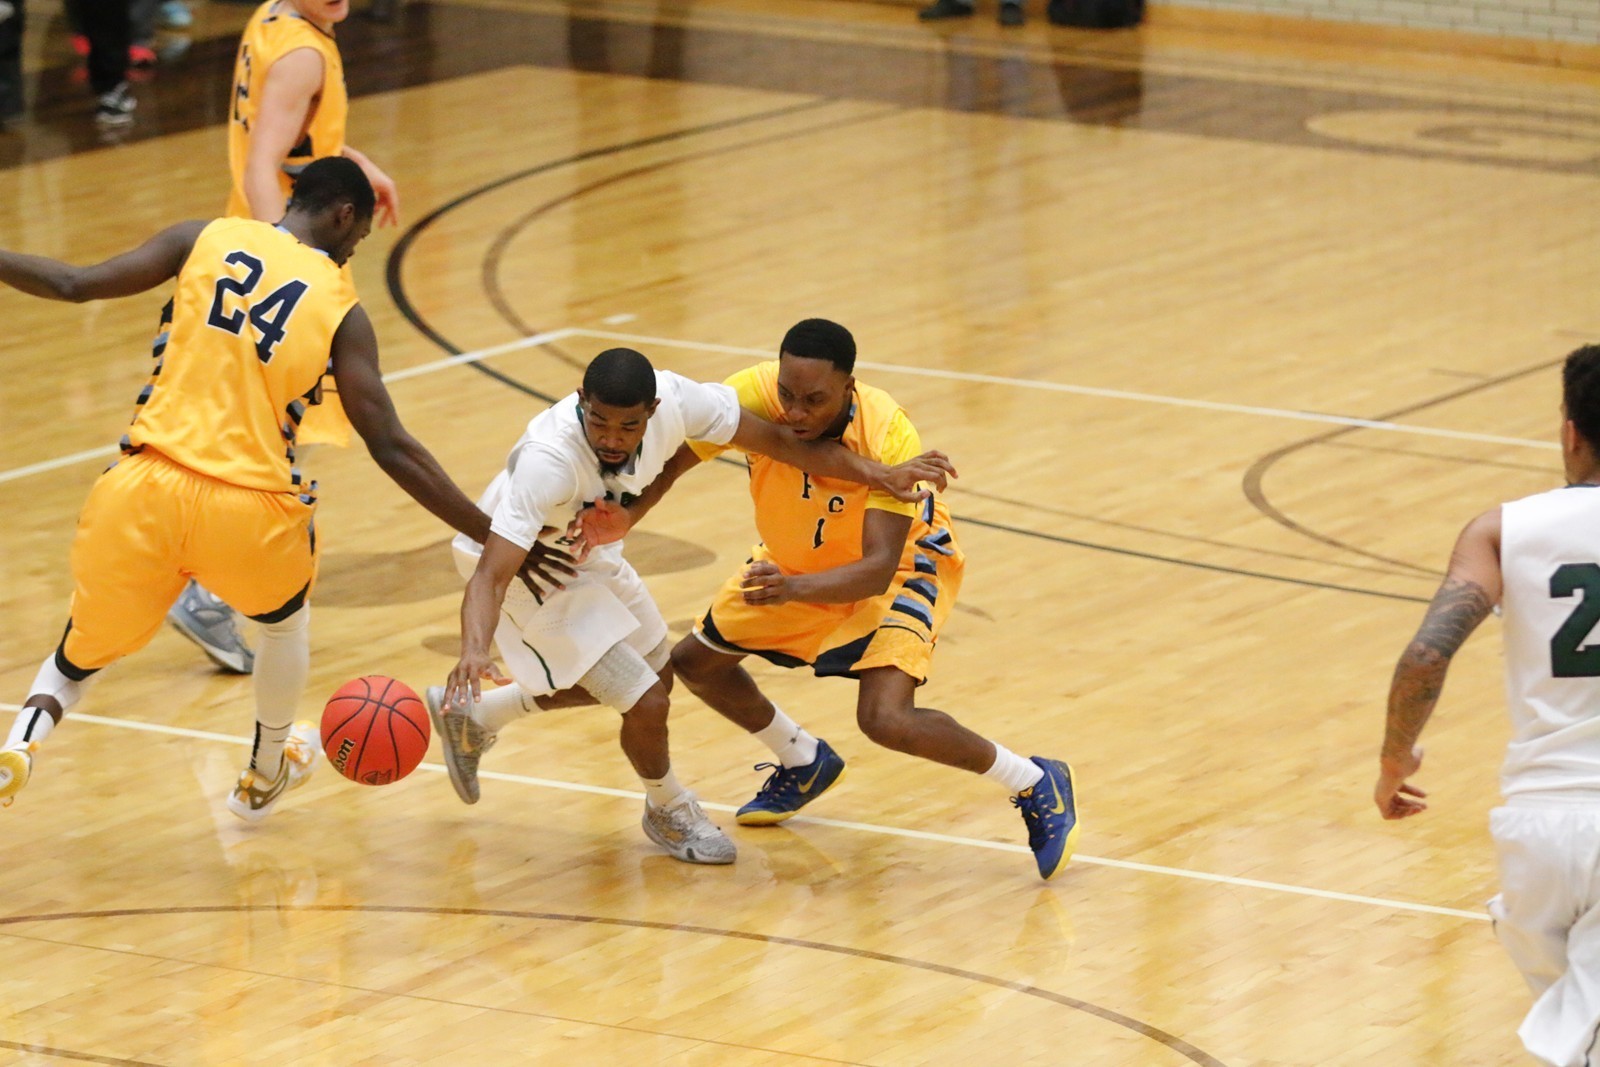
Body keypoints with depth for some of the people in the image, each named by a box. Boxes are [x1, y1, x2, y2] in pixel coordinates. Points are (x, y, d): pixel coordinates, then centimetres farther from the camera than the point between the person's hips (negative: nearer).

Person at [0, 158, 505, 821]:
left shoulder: (207, 240, 7)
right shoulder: (341, 308, 4)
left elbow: (76, 285, 5)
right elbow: (390, 448, 1)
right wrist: (492, 535, 7)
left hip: (144, 489, 1)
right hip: (249, 506, -1)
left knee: (89, 645, 23)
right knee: (287, 619, 34)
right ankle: (266, 774, 52)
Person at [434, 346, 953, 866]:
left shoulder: (675, 401, -27)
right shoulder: (546, 460, -43)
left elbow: (777, 439, -15)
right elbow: (490, 575, -45)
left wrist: (882, 474, -18)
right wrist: (474, 650, -63)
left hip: (585, 550, 7)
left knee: (653, 675, 24)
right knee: (644, 702, -12)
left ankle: (475, 715, 39)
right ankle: (668, 811, 23)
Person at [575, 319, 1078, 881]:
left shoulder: (889, 437, -38)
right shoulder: (752, 397, -29)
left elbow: (877, 569, -41)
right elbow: (670, 459, -16)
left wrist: (793, 588, -57)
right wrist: (627, 513, -36)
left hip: (902, 564, -6)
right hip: (794, 557, 6)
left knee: (885, 717, -26)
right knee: (695, 661, 11)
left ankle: (1036, 787, -2)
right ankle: (804, 764, 37)